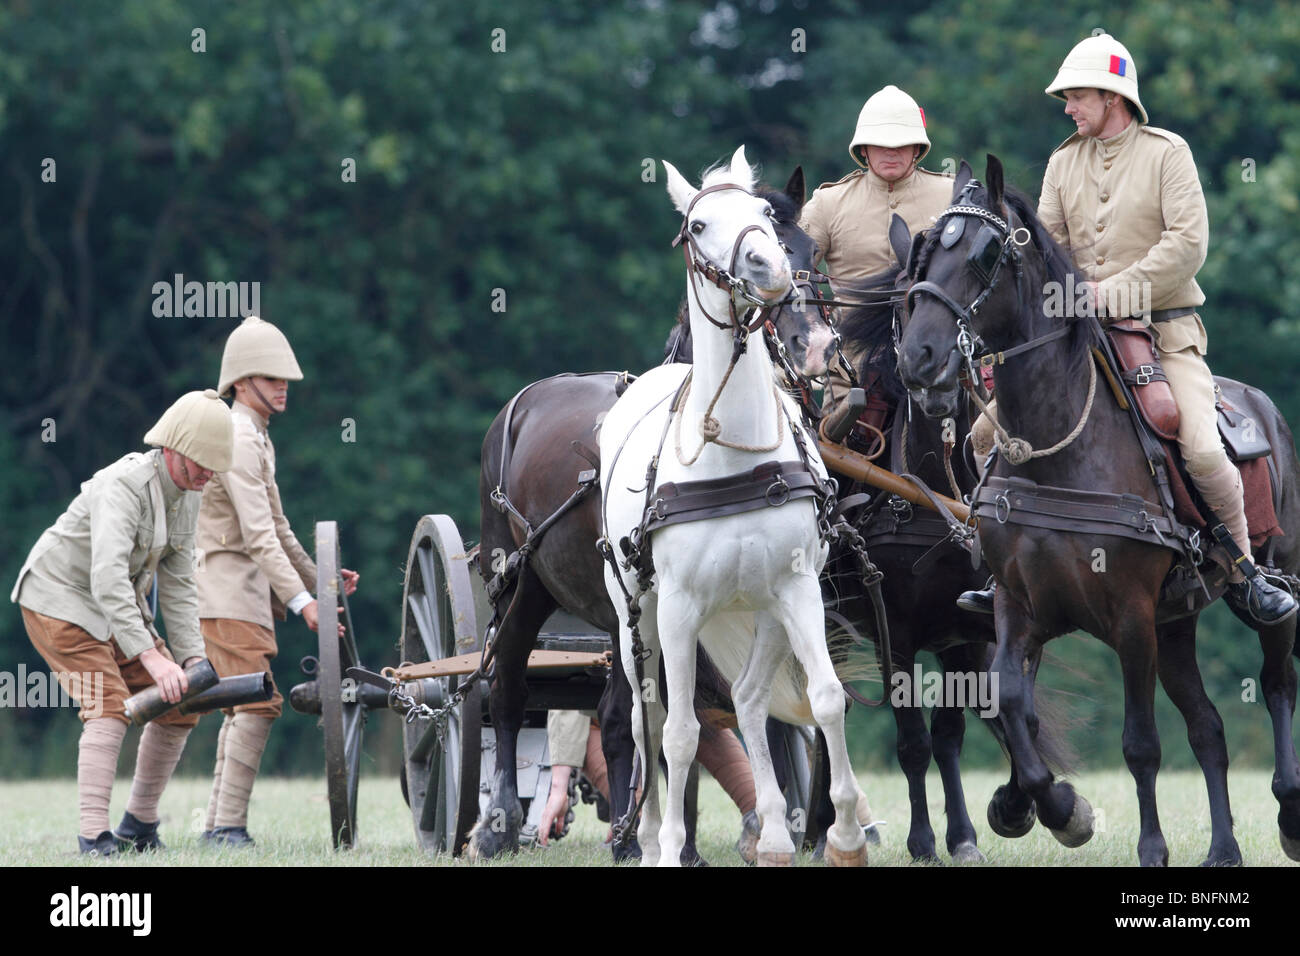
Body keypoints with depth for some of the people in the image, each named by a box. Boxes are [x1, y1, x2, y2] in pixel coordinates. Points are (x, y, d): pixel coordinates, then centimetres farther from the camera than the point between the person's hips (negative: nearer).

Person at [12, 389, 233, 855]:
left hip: (117, 608, 9)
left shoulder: (186, 497, -1)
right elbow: (108, 579, -41)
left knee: (179, 708, 2)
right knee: (110, 707, -24)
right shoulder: (123, 486, -30)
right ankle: (93, 835, -26)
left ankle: (140, 825, 12)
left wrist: (192, 659, -9)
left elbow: (177, 585, 3)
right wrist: (152, 657, -48)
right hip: (60, 601, -9)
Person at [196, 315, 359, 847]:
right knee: (258, 703, -16)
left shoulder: (257, 438, 20)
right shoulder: (238, 440, -15)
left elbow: (275, 525, 26)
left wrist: (318, 577, 21)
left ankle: (217, 825, 13)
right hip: (225, 588, -11)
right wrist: (301, 601, -27)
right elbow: (258, 535, -23)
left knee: (245, 705, 11)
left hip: (246, 592, 11)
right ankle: (229, 825, -19)